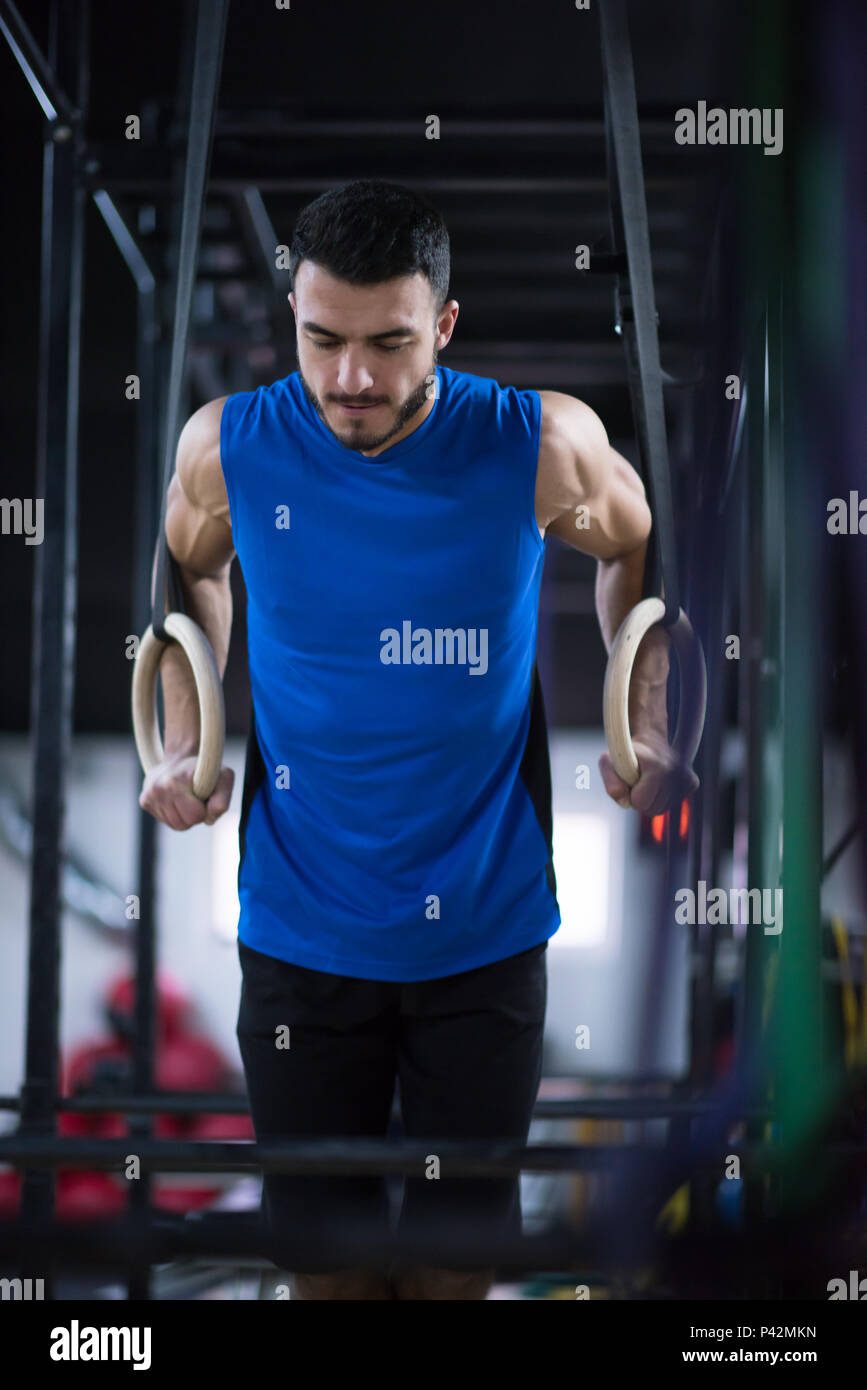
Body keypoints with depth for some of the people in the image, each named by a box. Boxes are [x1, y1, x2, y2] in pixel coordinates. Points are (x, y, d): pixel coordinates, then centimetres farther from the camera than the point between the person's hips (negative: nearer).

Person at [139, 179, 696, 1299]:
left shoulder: (541, 446, -12)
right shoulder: (230, 447, -9)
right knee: (322, 1246, 10)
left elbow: (634, 548, 9)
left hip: (486, 925, -1)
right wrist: (185, 747, 3)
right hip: (302, 936, 1)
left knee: (461, 1249, 9)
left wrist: (645, 735, -1)